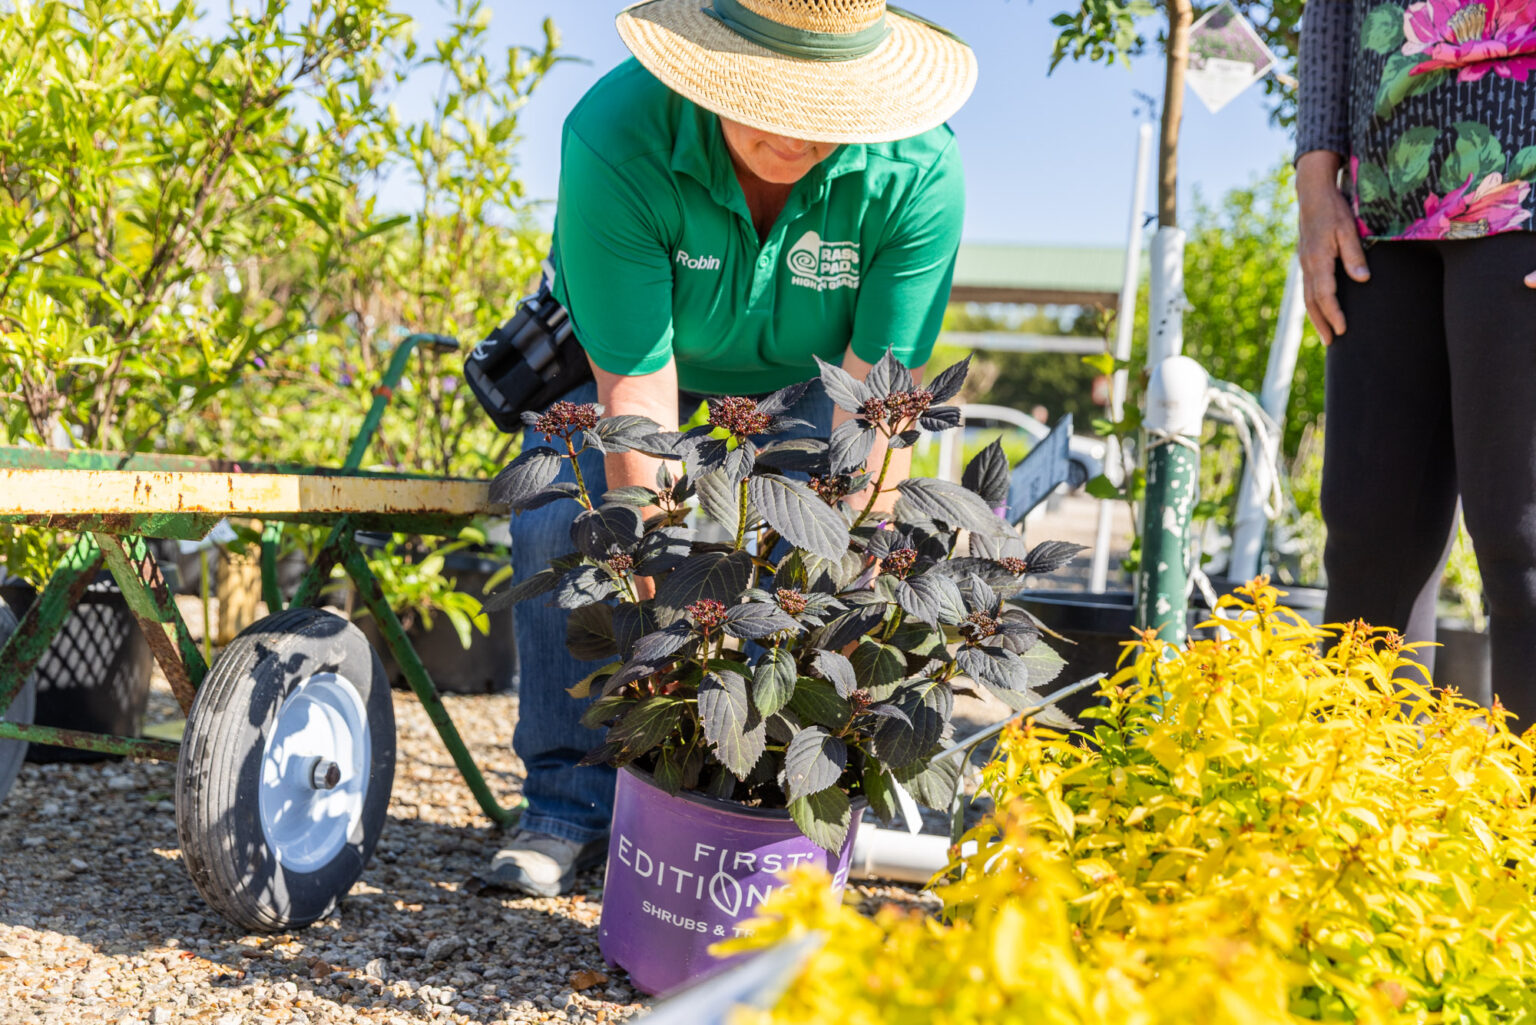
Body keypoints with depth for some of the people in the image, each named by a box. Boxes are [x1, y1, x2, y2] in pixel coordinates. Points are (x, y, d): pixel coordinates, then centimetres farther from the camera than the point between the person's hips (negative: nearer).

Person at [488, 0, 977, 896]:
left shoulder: (918, 171, -34)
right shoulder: (614, 139, -37)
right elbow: (635, 393, -36)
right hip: (628, 342, 0)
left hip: (806, 369, 1)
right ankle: (574, 803, -3)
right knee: (559, 525, -18)